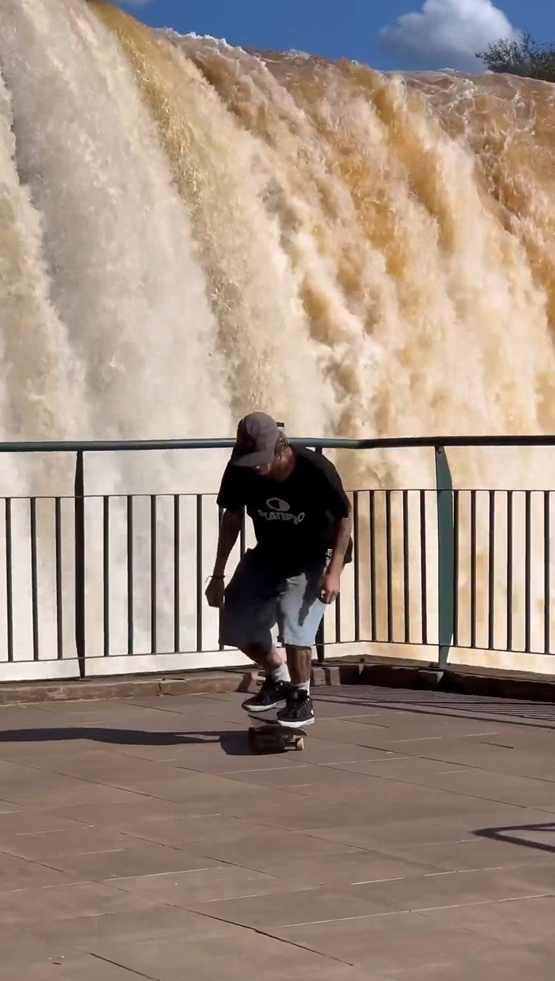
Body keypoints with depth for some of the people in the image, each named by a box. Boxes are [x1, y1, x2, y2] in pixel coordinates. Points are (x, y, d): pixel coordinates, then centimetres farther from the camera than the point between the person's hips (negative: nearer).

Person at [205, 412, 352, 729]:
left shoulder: (315, 469, -30)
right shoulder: (240, 471, -20)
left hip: (314, 555, -5)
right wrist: (218, 575, -1)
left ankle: (301, 698, -1)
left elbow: (345, 518, -16)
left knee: (295, 617, -24)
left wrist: (334, 572, -23)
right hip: (268, 554, 5)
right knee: (237, 621, -3)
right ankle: (278, 678, 23)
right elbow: (232, 518, -2)